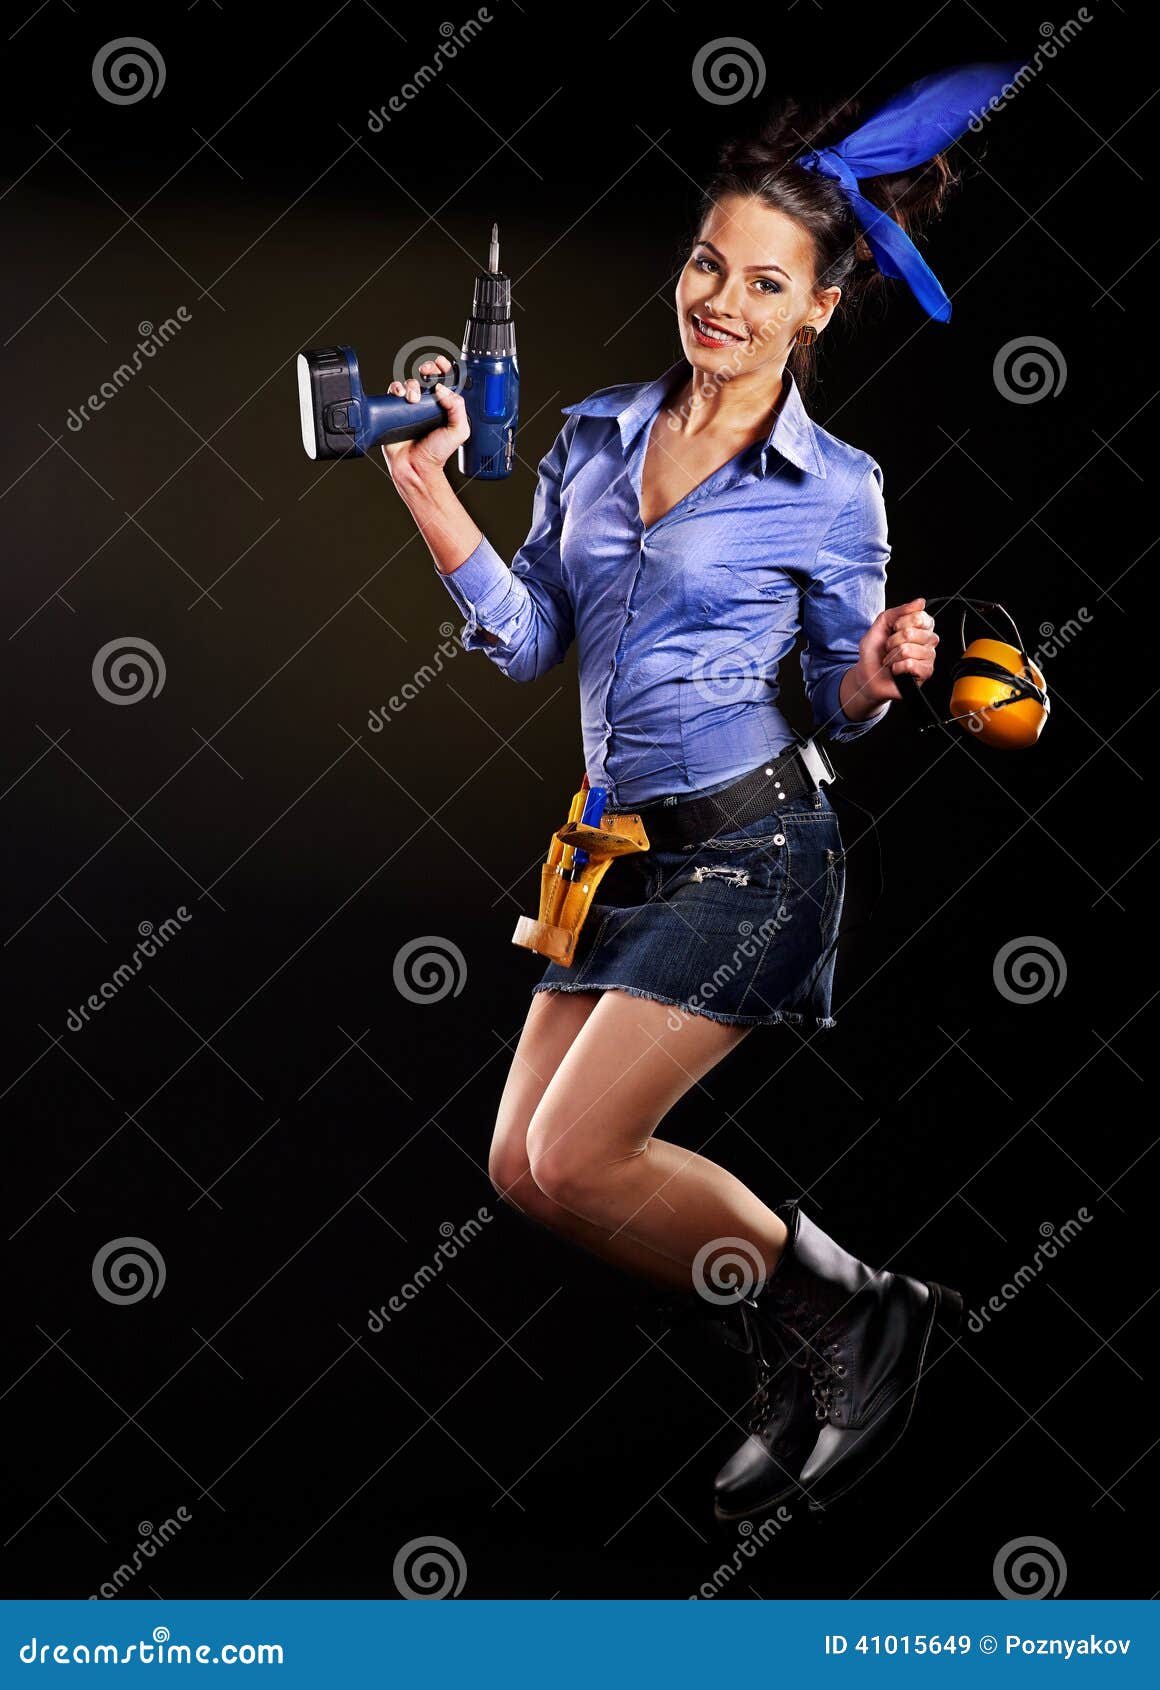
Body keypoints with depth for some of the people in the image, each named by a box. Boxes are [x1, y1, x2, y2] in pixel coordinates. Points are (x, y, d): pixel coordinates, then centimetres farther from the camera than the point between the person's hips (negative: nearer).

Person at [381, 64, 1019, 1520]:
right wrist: (429, 493, -1)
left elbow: (838, 705, 3)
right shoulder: (594, 435, 7)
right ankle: (803, 1360, 20)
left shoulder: (834, 489, -6)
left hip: (750, 849, -7)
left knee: (574, 1158, -13)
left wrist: (881, 675, -19)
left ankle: (856, 1311, 7)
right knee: (522, 1166, 5)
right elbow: (529, 638, 7)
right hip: (626, 845, 7)